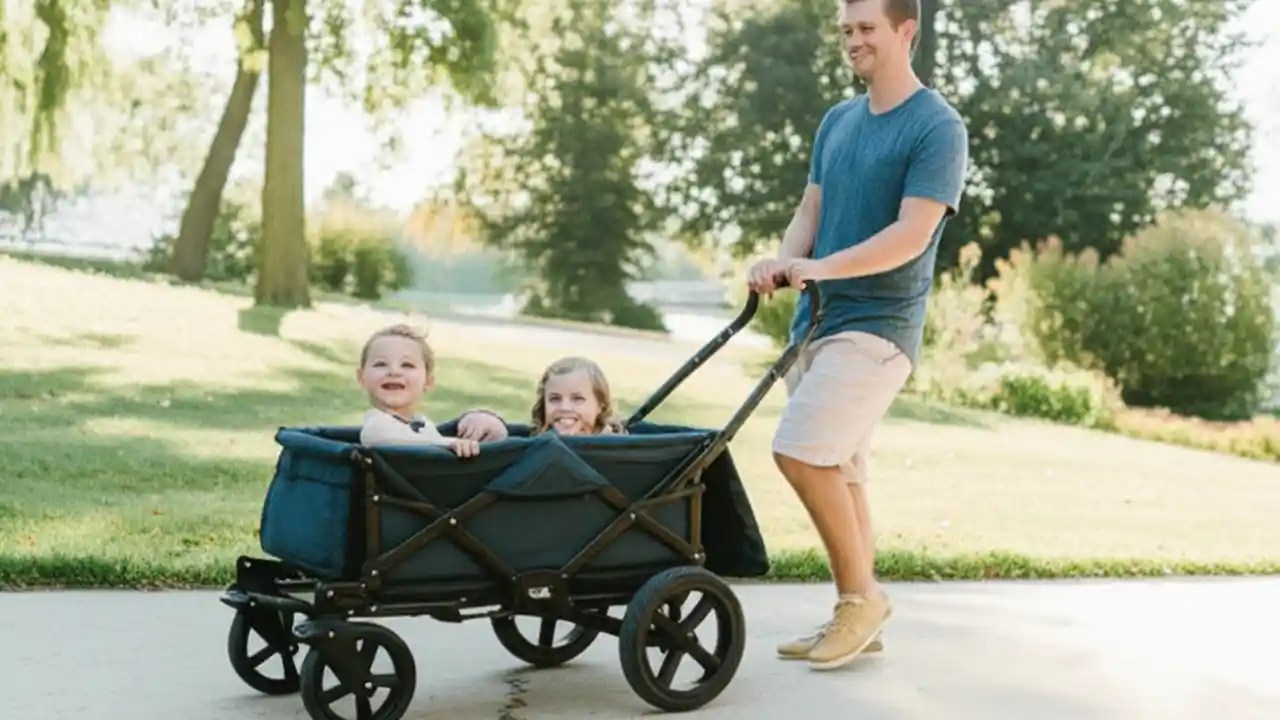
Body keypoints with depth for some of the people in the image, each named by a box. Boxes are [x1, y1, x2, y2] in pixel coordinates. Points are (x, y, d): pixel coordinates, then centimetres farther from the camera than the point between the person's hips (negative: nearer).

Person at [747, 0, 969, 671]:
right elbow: (810, 211, 13)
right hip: (818, 319, 8)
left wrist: (821, 268, -28)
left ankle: (860, 595, -2)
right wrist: (783, 262, -9)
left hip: (878, 325, -8)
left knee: (801, 451, -18)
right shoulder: (837, 120, 14)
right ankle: (855, 614, 20)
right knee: (837, 469, 11)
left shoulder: (938, 127, -9)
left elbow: (910, 235, -18)